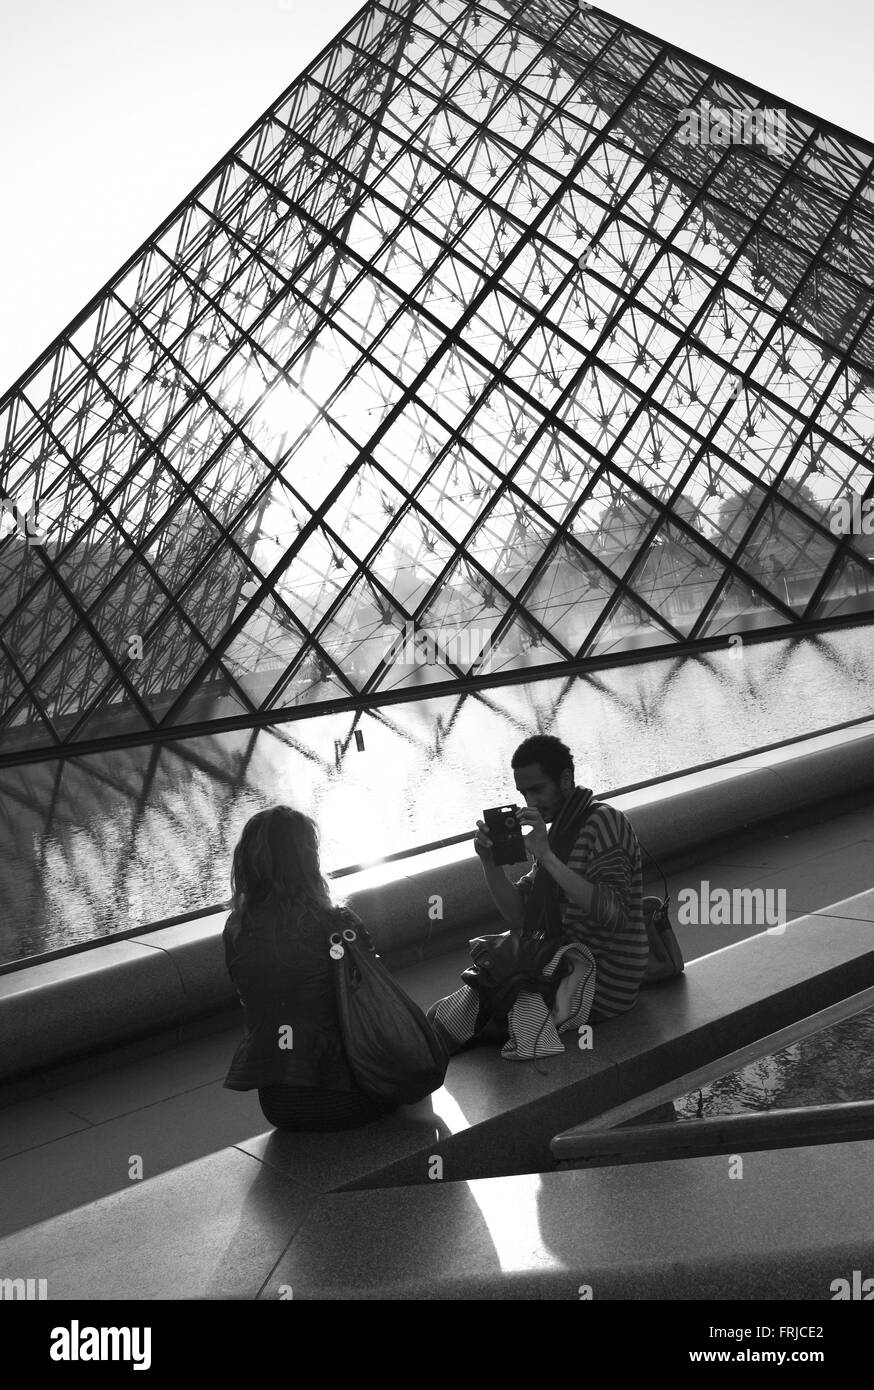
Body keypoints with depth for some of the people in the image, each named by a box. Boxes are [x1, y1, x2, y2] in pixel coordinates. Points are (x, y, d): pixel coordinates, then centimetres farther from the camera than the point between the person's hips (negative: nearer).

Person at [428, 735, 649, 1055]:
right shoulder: (559, 830, 11)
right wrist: (490, 863, -10)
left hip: (601, 989, -9)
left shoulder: (603, 821, -16)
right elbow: (519, 918, 6)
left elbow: (615, 914, -30)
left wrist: (547, 857, -33)